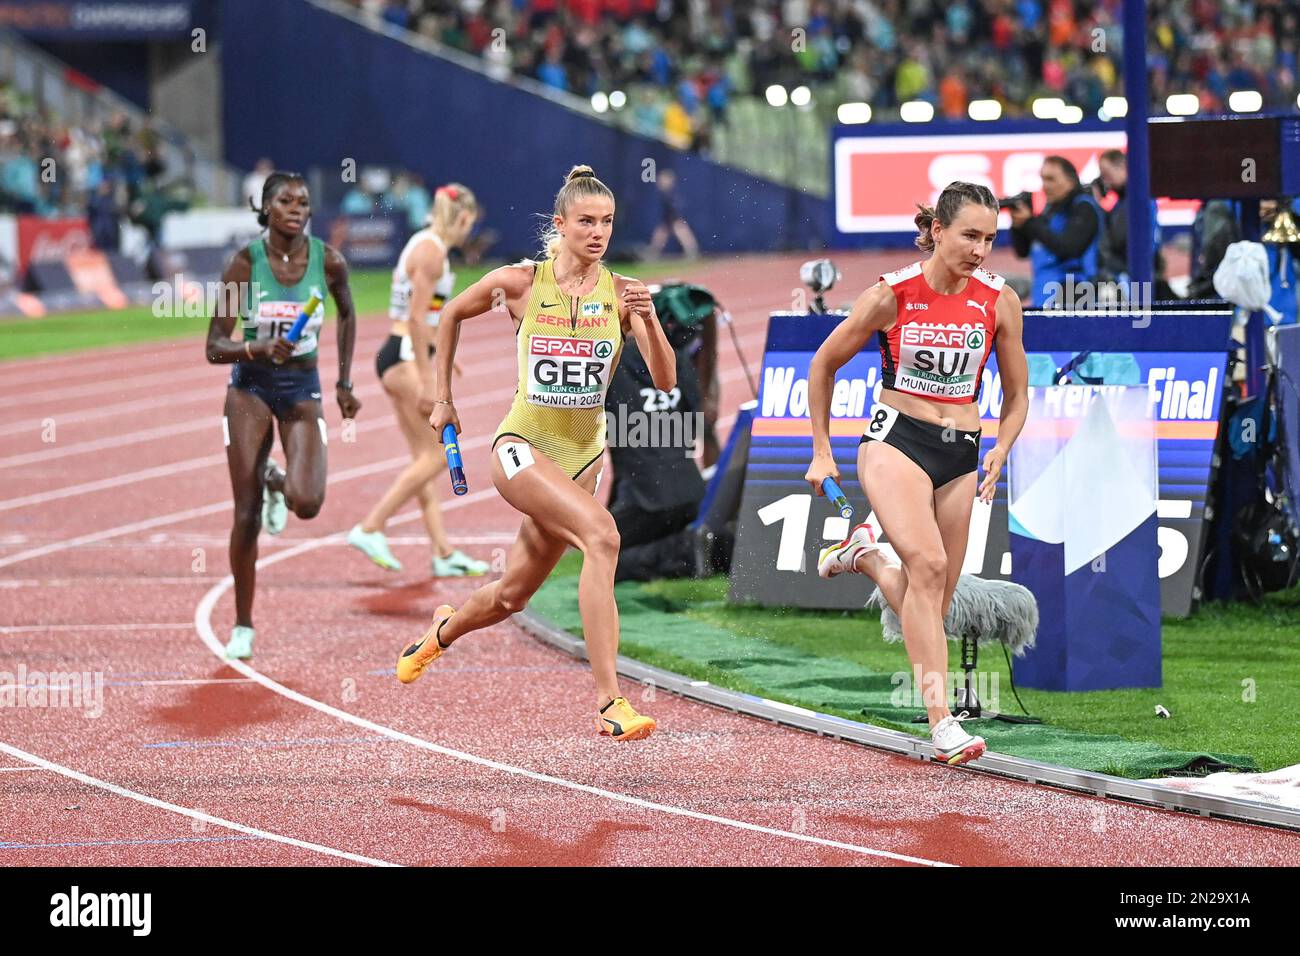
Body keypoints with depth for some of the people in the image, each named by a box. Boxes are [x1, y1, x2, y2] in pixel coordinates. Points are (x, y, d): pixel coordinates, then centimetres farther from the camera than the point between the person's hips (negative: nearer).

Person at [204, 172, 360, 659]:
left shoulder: (327, 261, -6)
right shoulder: (246, 262, -11)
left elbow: (347, 313, 15)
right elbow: (215, 348, -10)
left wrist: (344, 383, 14)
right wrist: (260, 348, -29)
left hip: (302, 389, 1)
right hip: (251, 386, -1)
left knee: (307, 503, -20)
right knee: (247, 515, -3)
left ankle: (277, 481, 19)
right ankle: (243, 627, 12)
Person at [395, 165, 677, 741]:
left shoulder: (622, 293, -4)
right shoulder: (520, 283, -7)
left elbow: (665, 381, -12)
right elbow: (452, 314, 12)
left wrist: (648, 322, -29)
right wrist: (442, 398, 14)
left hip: (582, 455, 4)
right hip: (522, 448, -4)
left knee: (511, 596, 15)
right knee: (601, 533, -31)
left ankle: (443, 631, 52)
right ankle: (609, 703, -34)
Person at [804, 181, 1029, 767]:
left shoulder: (1000, 301, -1)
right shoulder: (892, 295, -9)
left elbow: (1016, 396, 11)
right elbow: (824, 365, 5)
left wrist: (1000, 451, -7)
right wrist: (821, 451, 6)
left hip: (960, 454, 4)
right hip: (896, 439, -4)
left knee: (932, 602, 3)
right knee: (927, 564, -26)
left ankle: (865, 554, 35)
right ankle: (941, 720, -29)